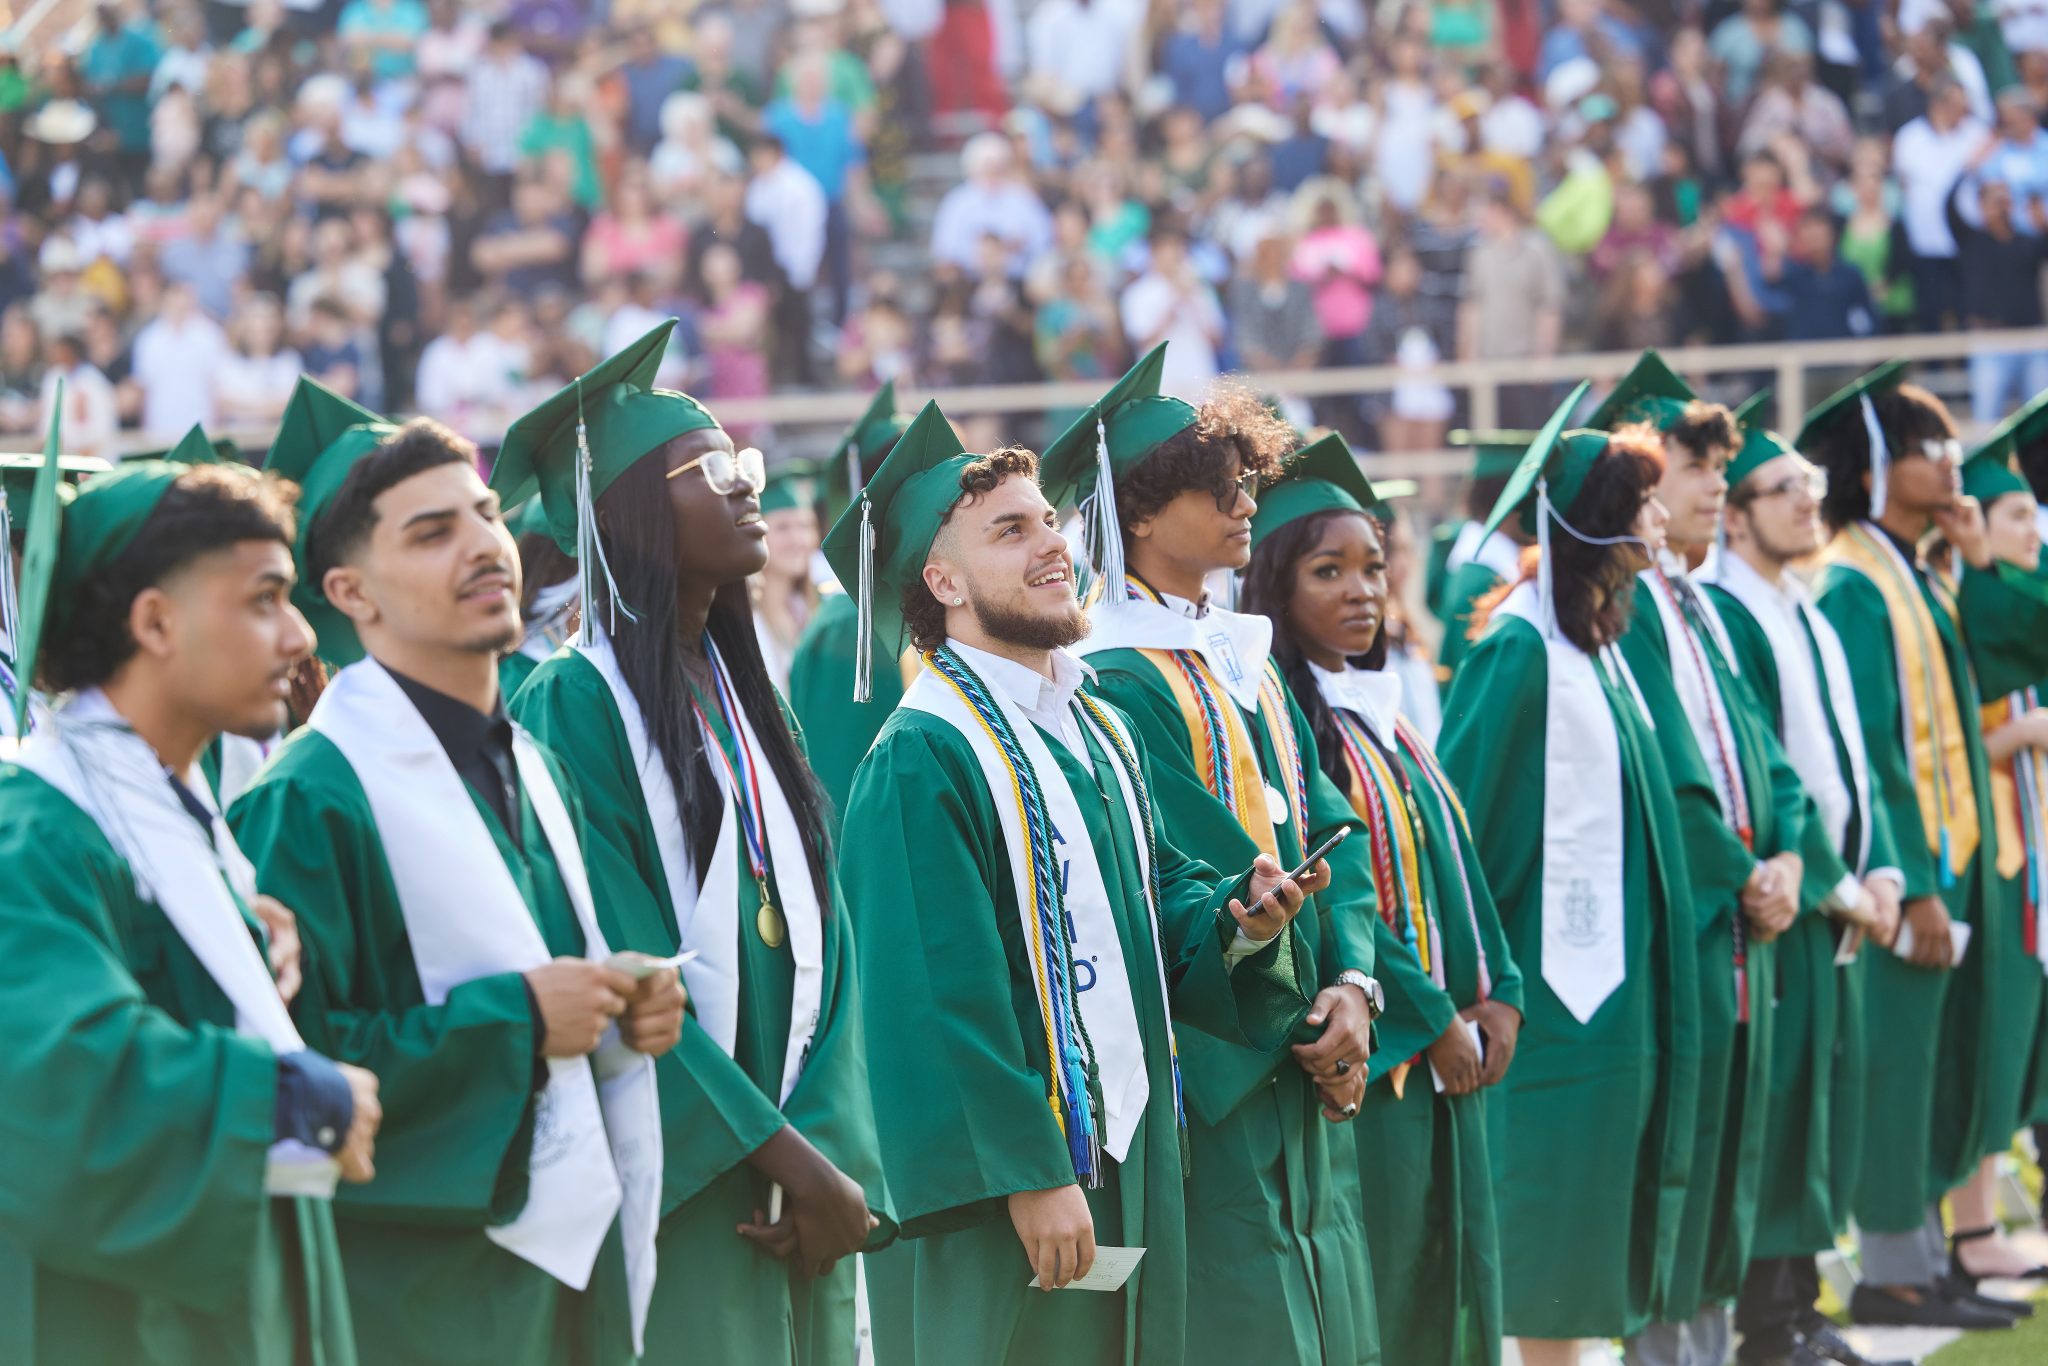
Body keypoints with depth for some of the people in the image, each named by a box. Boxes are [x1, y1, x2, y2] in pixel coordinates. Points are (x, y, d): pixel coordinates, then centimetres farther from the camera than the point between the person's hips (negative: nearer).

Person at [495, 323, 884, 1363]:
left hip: (790, 1164, 7)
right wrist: (785, 1154, -15)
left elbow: (819, 938, 7)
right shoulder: (577, 703, -10)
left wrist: (824, 1147, -7)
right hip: (677, 1191, -7)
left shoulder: (739, 692, 13)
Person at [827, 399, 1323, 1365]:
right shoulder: (923, 759, -14)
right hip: (1001, 1181, -8)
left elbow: (1158, 888, 17)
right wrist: (1031, 1174, -21)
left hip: (1133, 1157, 8)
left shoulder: (1099, 731, 14)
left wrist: (1235, 919, -6)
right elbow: (943, 988, -18)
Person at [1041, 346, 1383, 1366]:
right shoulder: (1122, 681, -12)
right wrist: (1308, 1020, -13)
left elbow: (1330, 830, 8)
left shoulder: (1245, 660, 15)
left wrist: (1352, 983, -8)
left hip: (1302, 1060, 8)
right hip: (1216, 1072, -8)